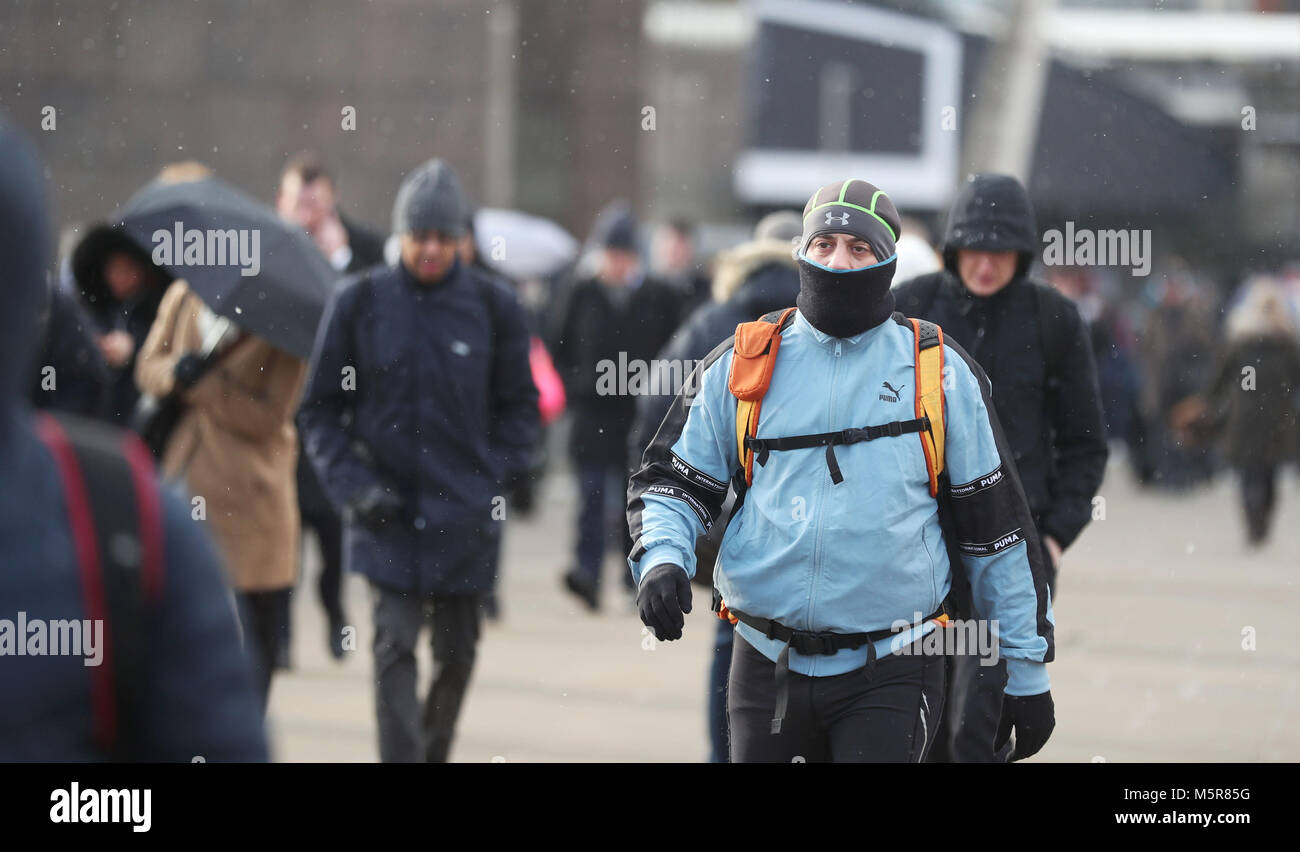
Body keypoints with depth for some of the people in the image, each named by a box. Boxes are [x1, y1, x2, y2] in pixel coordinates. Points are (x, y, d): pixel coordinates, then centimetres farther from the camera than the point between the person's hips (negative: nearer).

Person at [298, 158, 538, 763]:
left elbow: (519, 407, 11)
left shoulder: (493, 306, 1)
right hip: (387, 514, -2)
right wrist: (354, 484, -7)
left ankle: (435, 753, 29)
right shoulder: (358, 303, -1)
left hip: (465, 516, 2)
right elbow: (320, 408, 5)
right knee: (394, 646, -12)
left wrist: (494, 480, 0)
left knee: (456, 653, 10)